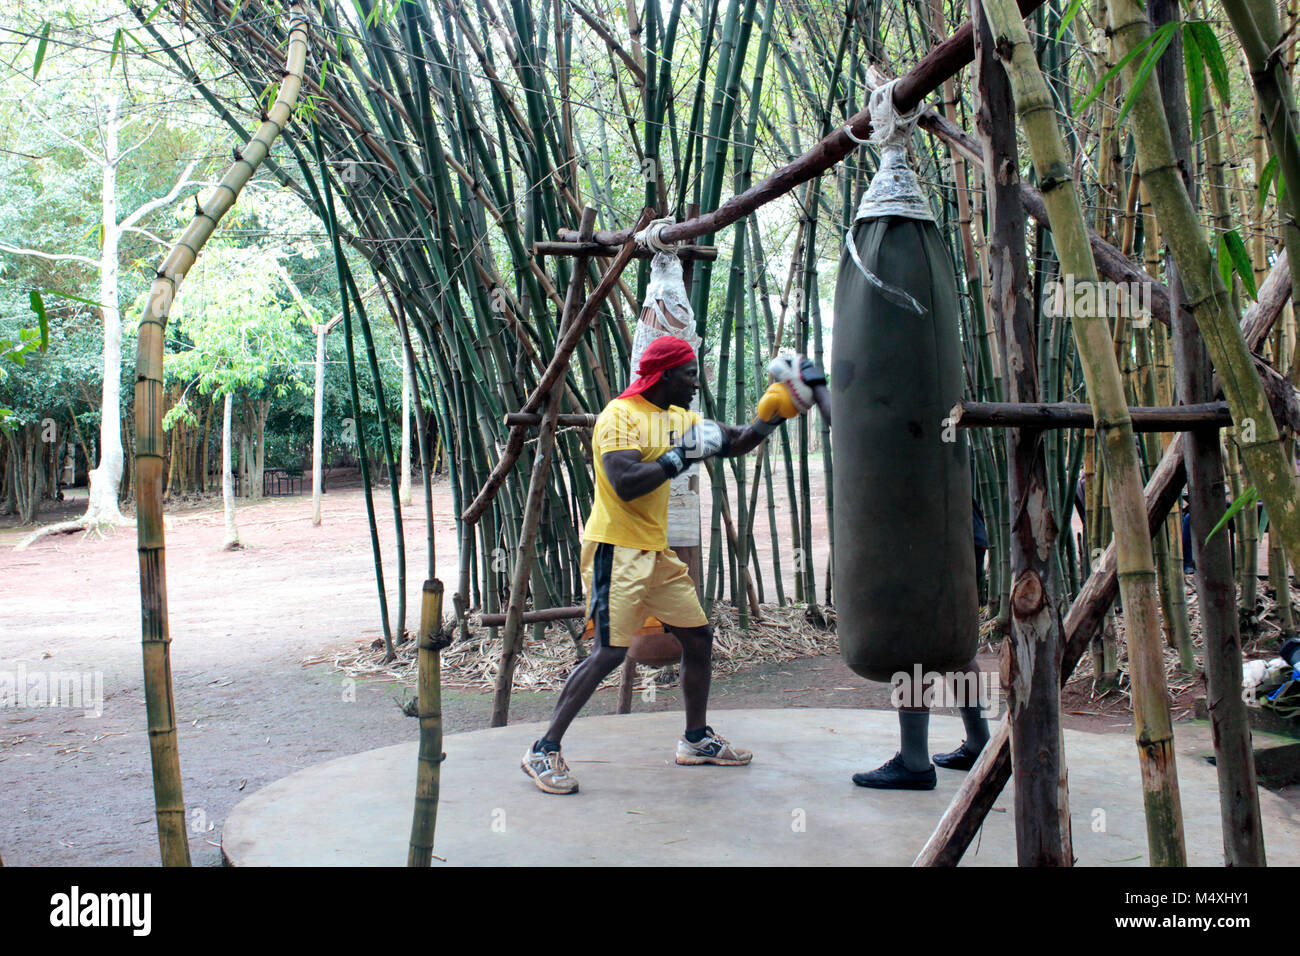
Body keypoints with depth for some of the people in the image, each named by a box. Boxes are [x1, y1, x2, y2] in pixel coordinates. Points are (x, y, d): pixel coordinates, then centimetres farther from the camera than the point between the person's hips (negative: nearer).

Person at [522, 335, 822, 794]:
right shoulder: (621, 416, -14)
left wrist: (774, 412, 5)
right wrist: (683, 455, -22)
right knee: (610, 652, -13)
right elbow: (625, 484, -26)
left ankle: (696, 739, 28)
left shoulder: (678, 417, 13)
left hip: (657, 552, 9)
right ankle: (544, 750, -4)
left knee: (699, 637, 12)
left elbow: (735, 441, 19)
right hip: (617, 550, -9)